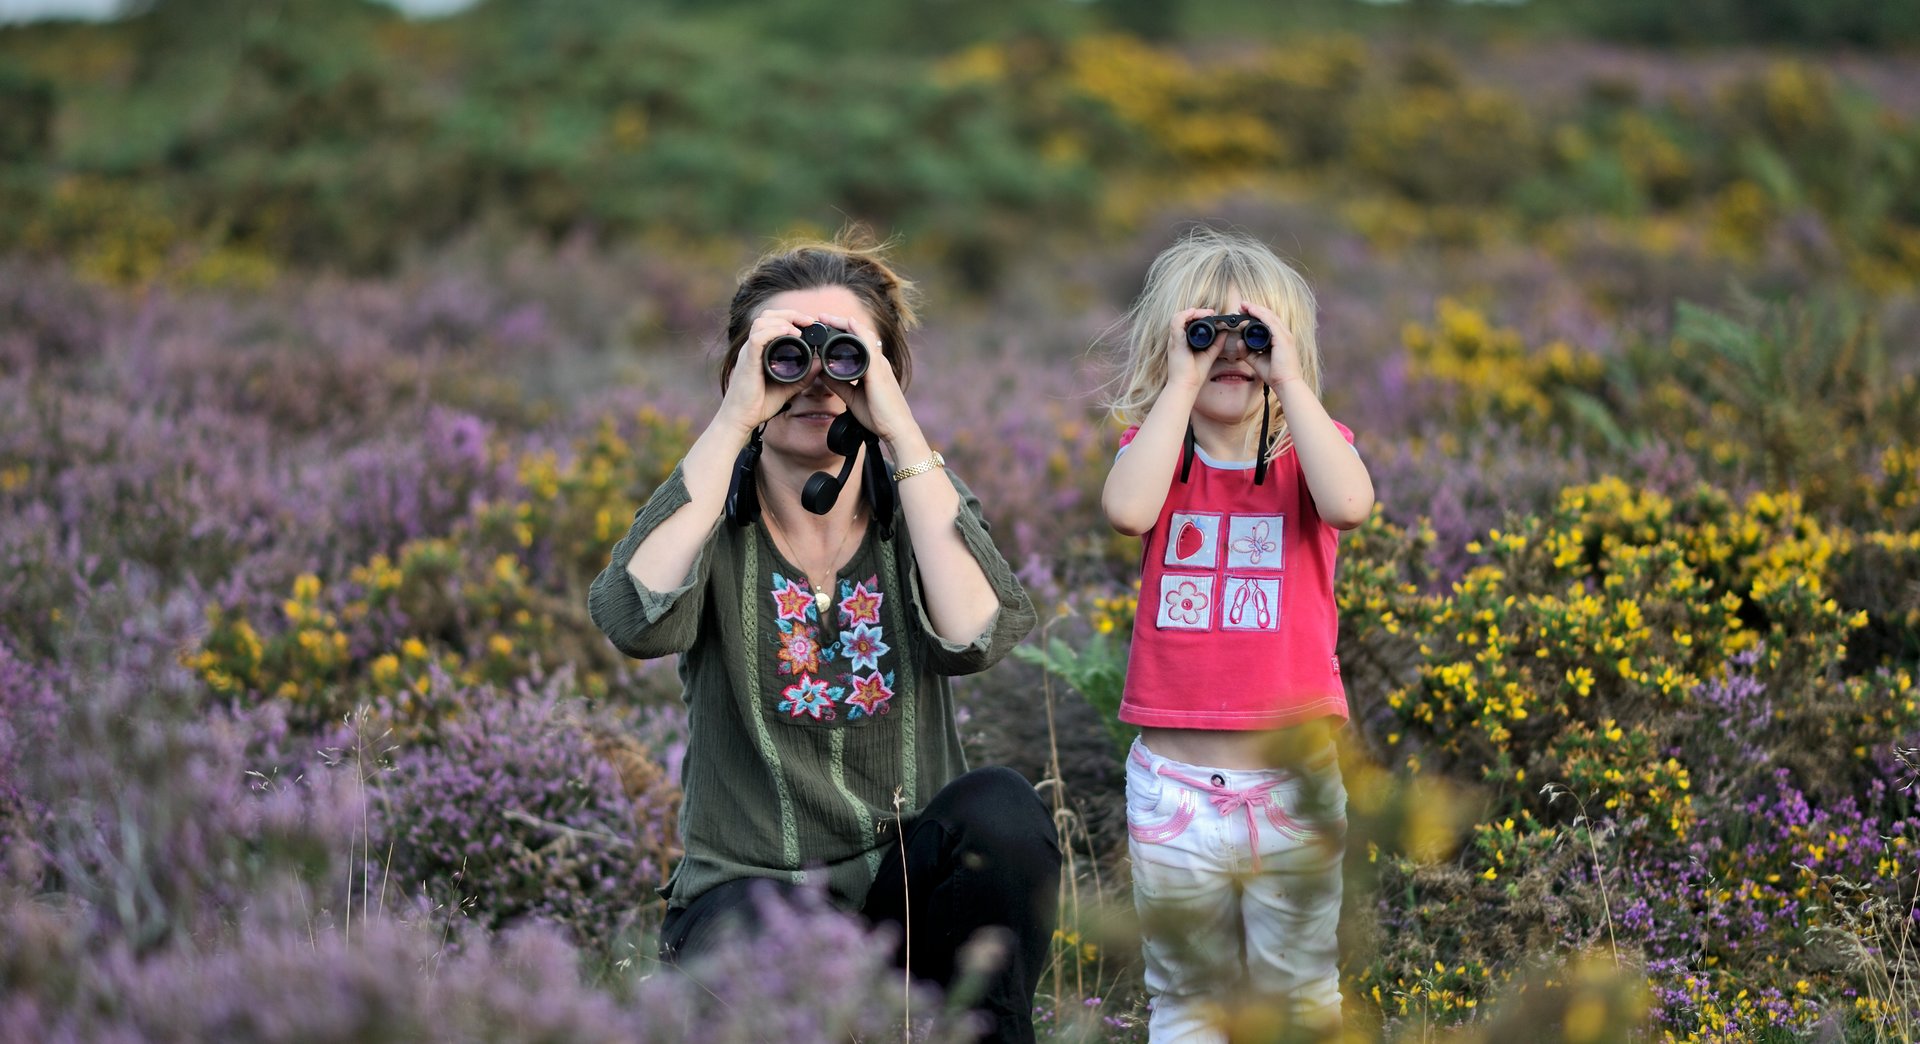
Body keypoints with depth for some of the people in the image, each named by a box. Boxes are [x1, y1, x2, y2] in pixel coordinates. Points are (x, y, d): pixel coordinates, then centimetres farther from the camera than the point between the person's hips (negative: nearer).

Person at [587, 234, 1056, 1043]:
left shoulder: (920, 503, 3)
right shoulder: (710, 515, 0)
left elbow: (977, 635, -20)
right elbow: (636, 621, -24)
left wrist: (901, 430, -21)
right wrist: (733, 422, -23)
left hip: (908, 884, 3)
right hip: (748, 888, -2)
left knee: (1003, 810, -30)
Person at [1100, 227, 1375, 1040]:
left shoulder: (1309, 452, 1)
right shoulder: (1157, 454, 2)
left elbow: (1348, 505, -23)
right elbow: (1127, 509, -22)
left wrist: (1289, 377, -18)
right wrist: (1182, 379, -17)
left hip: (1293, 779, 0)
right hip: (1173, 782, 1)